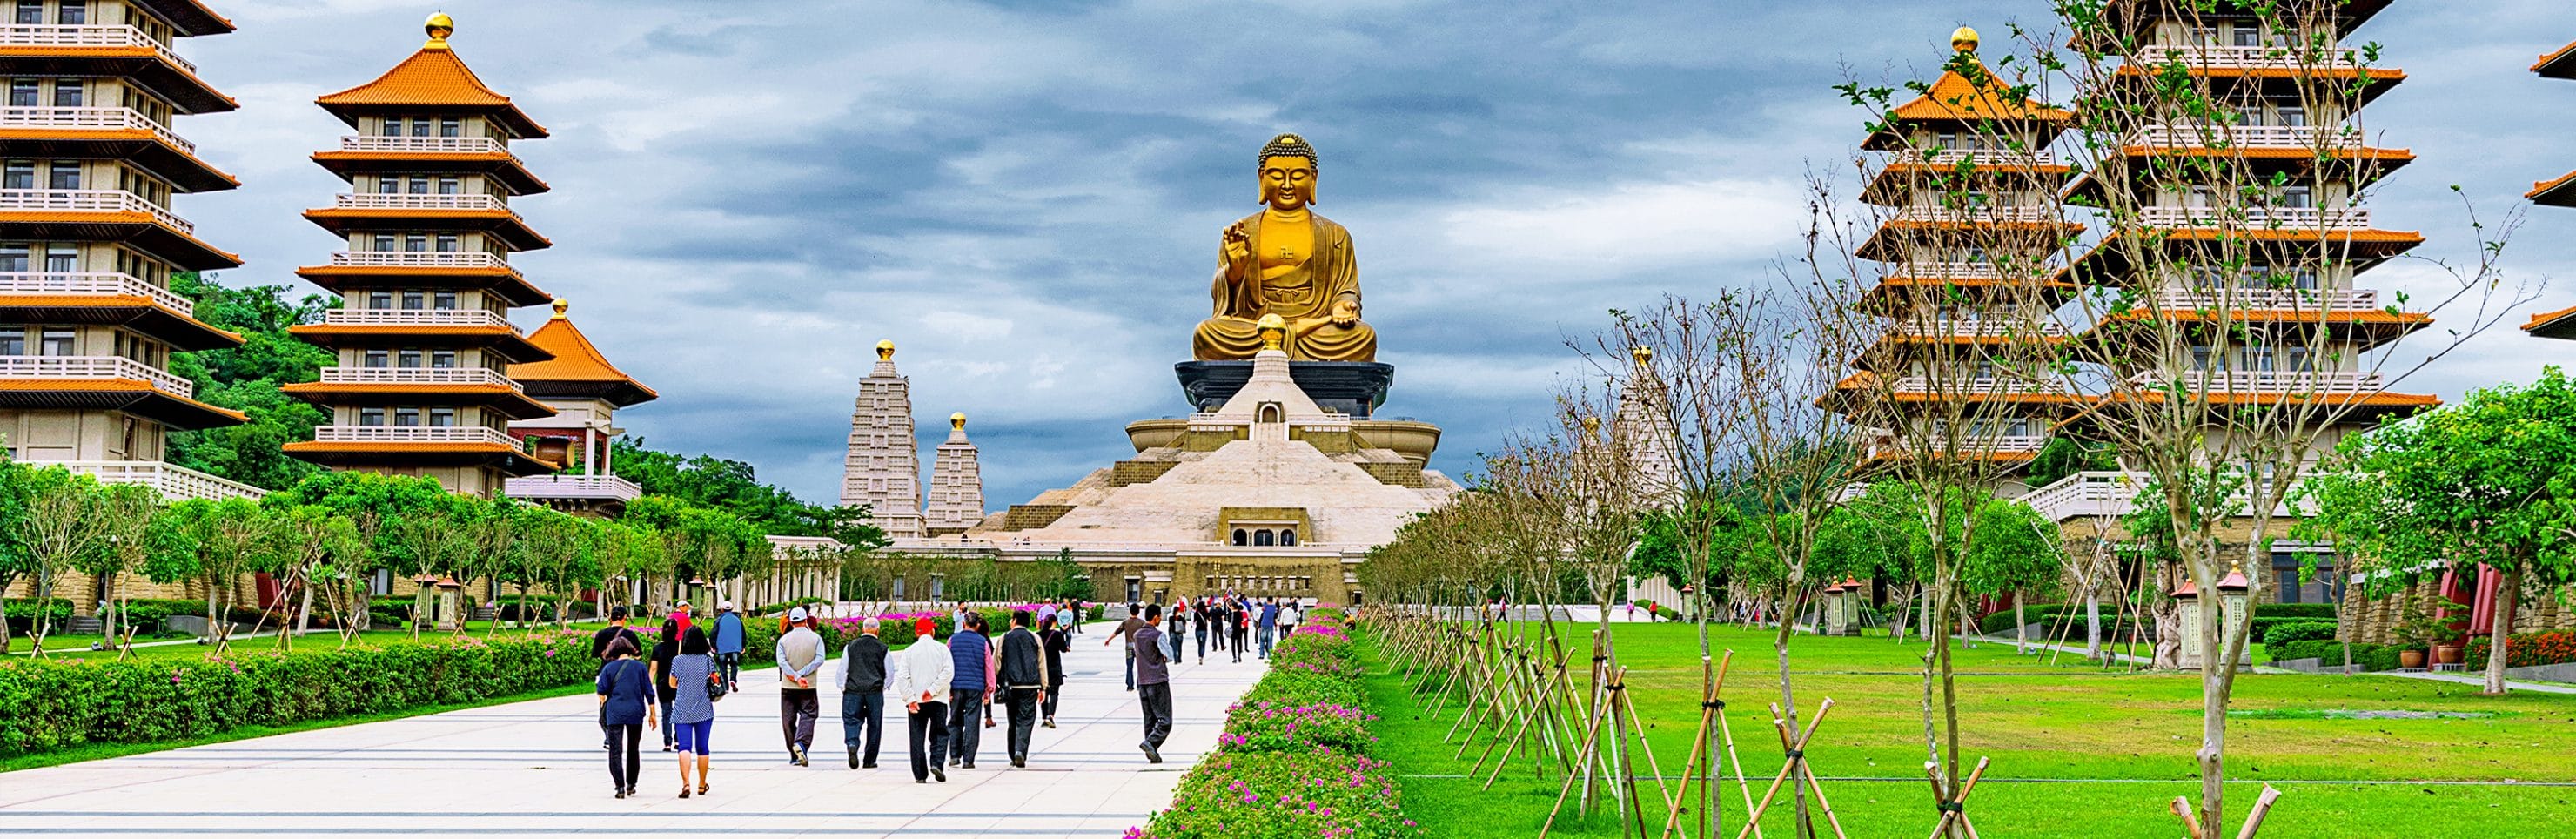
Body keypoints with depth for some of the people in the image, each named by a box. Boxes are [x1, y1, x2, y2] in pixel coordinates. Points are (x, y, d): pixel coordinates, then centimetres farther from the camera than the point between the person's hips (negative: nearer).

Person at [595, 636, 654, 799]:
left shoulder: (609, 668, 0)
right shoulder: (640, 667, 3)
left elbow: (602, 691, 1)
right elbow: (649, 692, 3)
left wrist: (603, 700, 24)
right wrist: (652, 714, 9)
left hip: (614, 714, -2)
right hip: (636, 713, 2)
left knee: (615, 751, -1)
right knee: (633, 750, 16)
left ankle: (620, 786, -13)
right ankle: (631, 784, 22)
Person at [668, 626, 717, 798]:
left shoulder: (677, 660, -1)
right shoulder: (708, 660, -3)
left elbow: (671, 684, 10)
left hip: (682, 711, -1)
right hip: (704, 710, 1)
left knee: (685, 747, -6)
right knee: (702, 748, 10)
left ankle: (685, 783, -23)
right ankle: (702, 785, 20)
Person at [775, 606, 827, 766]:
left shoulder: (783, 640, 0)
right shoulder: (816, 638, -2)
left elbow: (782, 661, -12)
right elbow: (819, 660, -13)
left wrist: (796, 677, -16)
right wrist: (801, 674, -13)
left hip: (787, 686, 1)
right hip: (809, 687, -1)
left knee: (788, 719, 9)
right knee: (808, 715, 2)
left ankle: (794, 755, 10)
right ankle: (801, 743, -24)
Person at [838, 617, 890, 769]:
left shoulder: (850, 646, 3)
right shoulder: (882, 648, 1)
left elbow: (842, 670, 4)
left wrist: (843, 689, 13)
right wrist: (884, 687, 17)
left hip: (853, 690, 0)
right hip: (875, 691, 0)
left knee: (851, 721, 3)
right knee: (874, 726, 8)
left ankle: (852, 744, -27)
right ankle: (869, 761, 11)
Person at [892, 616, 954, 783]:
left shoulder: (909, 651, 3)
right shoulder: (941, 649, 0)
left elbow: (902, 677, -5)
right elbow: (948, 672, -12)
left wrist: (910, 699, -6)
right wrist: (932, 690, -10)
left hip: (916, 701, 1)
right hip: (938, 701, -1)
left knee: (917, 738, 6)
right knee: (939, 734, 9)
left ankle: (920, 774, 3)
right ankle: (936, 763, -12)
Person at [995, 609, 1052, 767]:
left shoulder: (1004, 638, 4)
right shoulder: (1035, 638, 5)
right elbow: (1042, 664, 5)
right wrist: (1043, 687, 9)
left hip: (1010, 685, 1)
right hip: (1030, 685, -1)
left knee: (1013, 721, 12)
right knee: (1026, 719, -2)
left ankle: (1013, 756, 15)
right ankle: (1020, 751, -20)